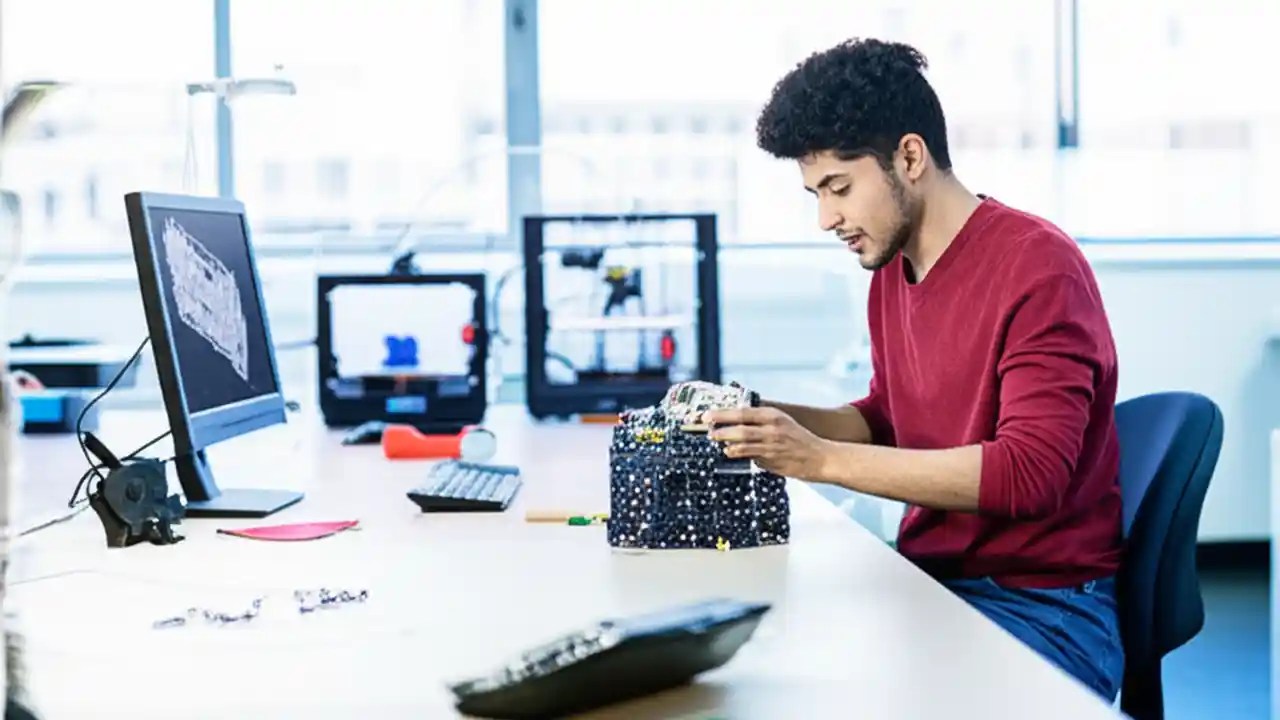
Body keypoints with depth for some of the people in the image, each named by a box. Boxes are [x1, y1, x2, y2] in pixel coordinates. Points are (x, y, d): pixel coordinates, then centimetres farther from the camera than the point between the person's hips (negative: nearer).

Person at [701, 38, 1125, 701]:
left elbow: (1031, 472, -24)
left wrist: (821, 459, -25)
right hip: (929, 583, 7)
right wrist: (771, 419, -1)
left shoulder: (1038, 267, -16)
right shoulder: (890, 272, 6)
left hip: (1045, 607, -7)